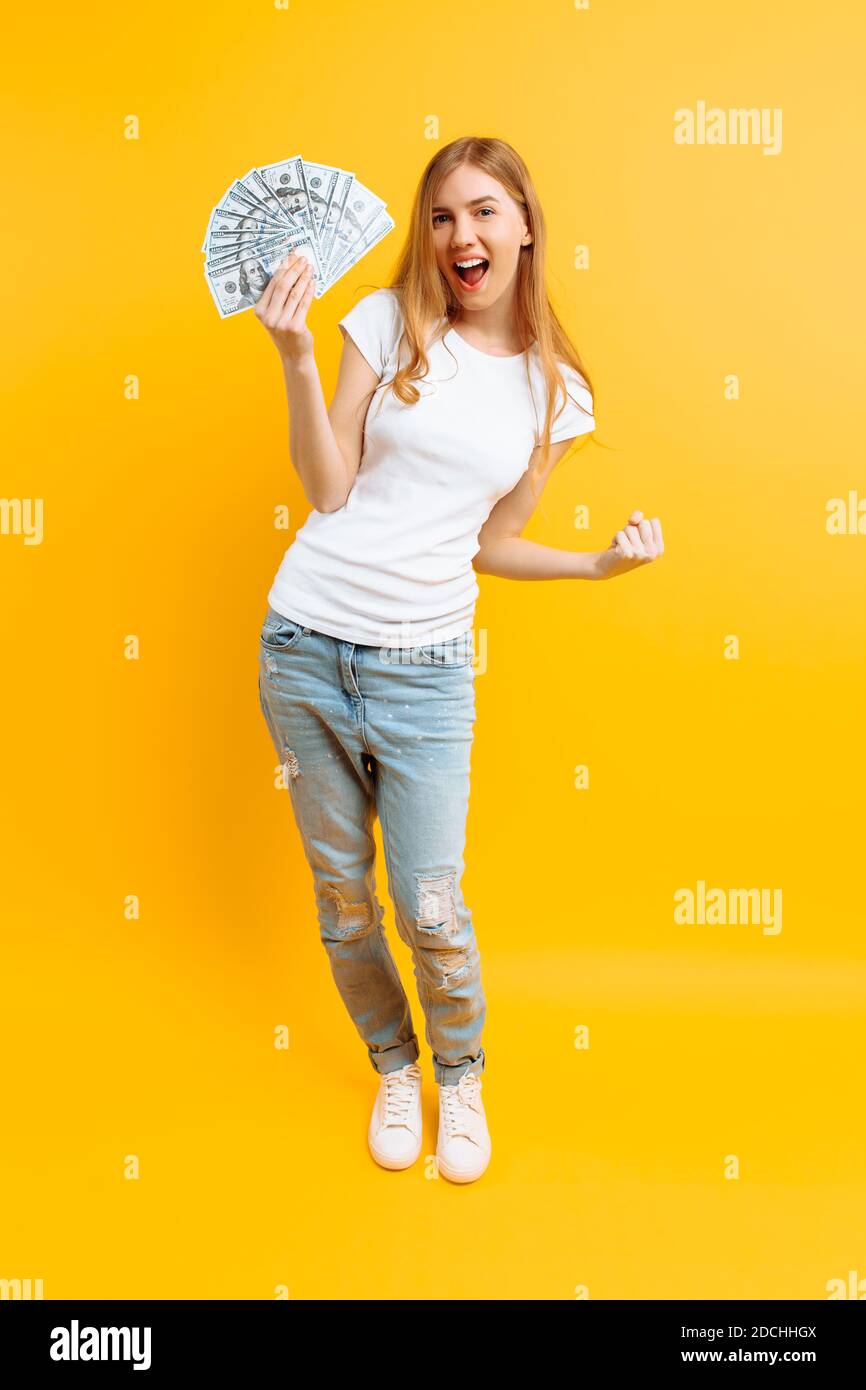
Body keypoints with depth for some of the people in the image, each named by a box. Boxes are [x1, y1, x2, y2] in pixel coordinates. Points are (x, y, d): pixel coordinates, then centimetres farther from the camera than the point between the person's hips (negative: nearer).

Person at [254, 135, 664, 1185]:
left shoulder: (557, 392, 5)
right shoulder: (388, 323, 0)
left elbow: (490, 545, 10)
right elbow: (328, 488, -6)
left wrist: (602, 562, -1)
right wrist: (296, 360, -16)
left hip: (425, 665, 0)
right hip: (307, 642, 1)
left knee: (431, 910, 0)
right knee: (342, 896, 11)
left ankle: (461, 1077, 32)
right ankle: (394, 1067, 38)